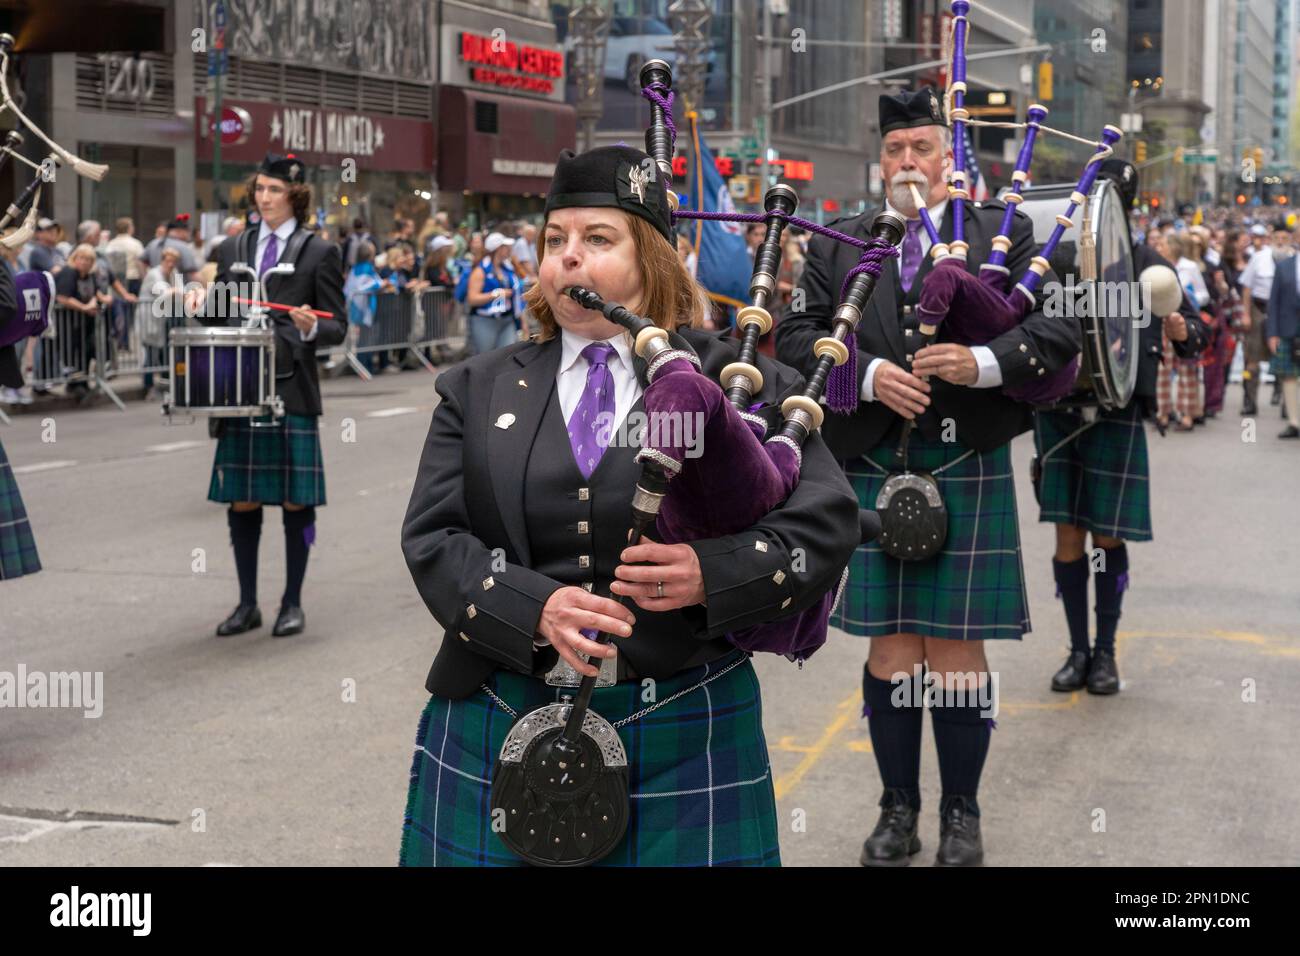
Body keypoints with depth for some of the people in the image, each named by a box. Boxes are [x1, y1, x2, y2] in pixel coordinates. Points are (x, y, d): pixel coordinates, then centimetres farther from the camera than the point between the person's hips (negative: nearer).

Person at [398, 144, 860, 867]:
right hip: (497, 727, 2)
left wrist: (714, 574, -21)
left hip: (683, 737, -2)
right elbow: (433, 537, 0)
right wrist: (534, 607, -19)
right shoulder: (479, 389, 10)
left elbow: (828, 521, -4)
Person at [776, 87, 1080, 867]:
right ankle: (899, 809, 20)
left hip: (968, 471, -1)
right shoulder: (838, 245, 10)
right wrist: (869, 374, -14)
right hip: (873, 472, 1)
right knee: (891, 651, 6)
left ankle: (962, 814, 17)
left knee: (958, 650, 3)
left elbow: (1059, 333, -2)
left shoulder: (1006, 234, 5)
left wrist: (984, 362, -18)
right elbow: (798, 337, 1)